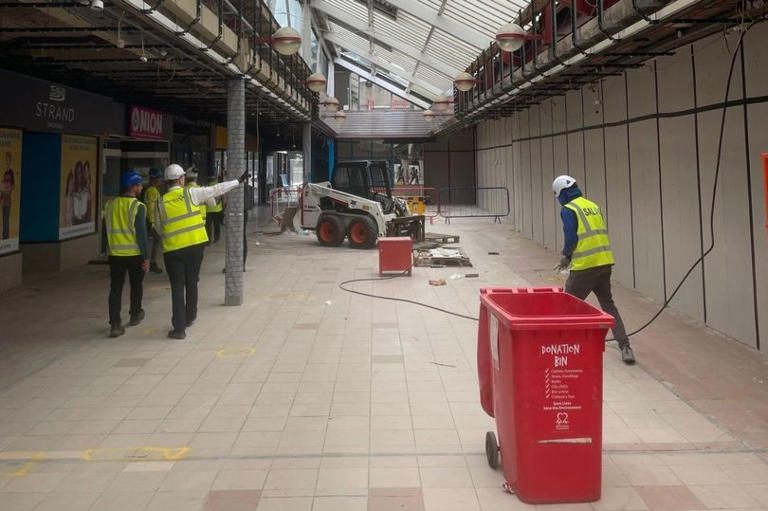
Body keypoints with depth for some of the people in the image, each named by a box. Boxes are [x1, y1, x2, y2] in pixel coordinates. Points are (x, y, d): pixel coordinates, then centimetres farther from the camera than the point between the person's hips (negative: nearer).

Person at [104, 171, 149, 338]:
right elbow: (141, 233, -15)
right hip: (135, 254, -4)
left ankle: (115, 324, 0)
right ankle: (135, 315, 33)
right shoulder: (138, 207, -13)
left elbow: (106, 229, 11)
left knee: (115, 288, 6)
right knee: (136, 286, 17)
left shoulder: (110, 205, 4)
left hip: (115, 254, 4)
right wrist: (146, 256, -10)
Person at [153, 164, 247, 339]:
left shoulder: (161, 202, 0)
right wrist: (238, 181, 9)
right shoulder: (191, 193, -5)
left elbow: (158, 227, 8)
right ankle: (189, 318, 32)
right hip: (195, 246, 0)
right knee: (191, 283, 17)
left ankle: (179, 327, -2)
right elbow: (217, 190, 0)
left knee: (177, 287, 3)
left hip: (173, 249, 0)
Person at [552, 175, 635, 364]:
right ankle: (625, 346, 8)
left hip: (584, 267, -7)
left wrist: (566, 256, 6)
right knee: (608, 304, 15)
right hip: (605, 263, 7)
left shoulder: (568, 210, -6)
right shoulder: (594, 206, 15)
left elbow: (571, 237, -13)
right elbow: (601, 234, 17)